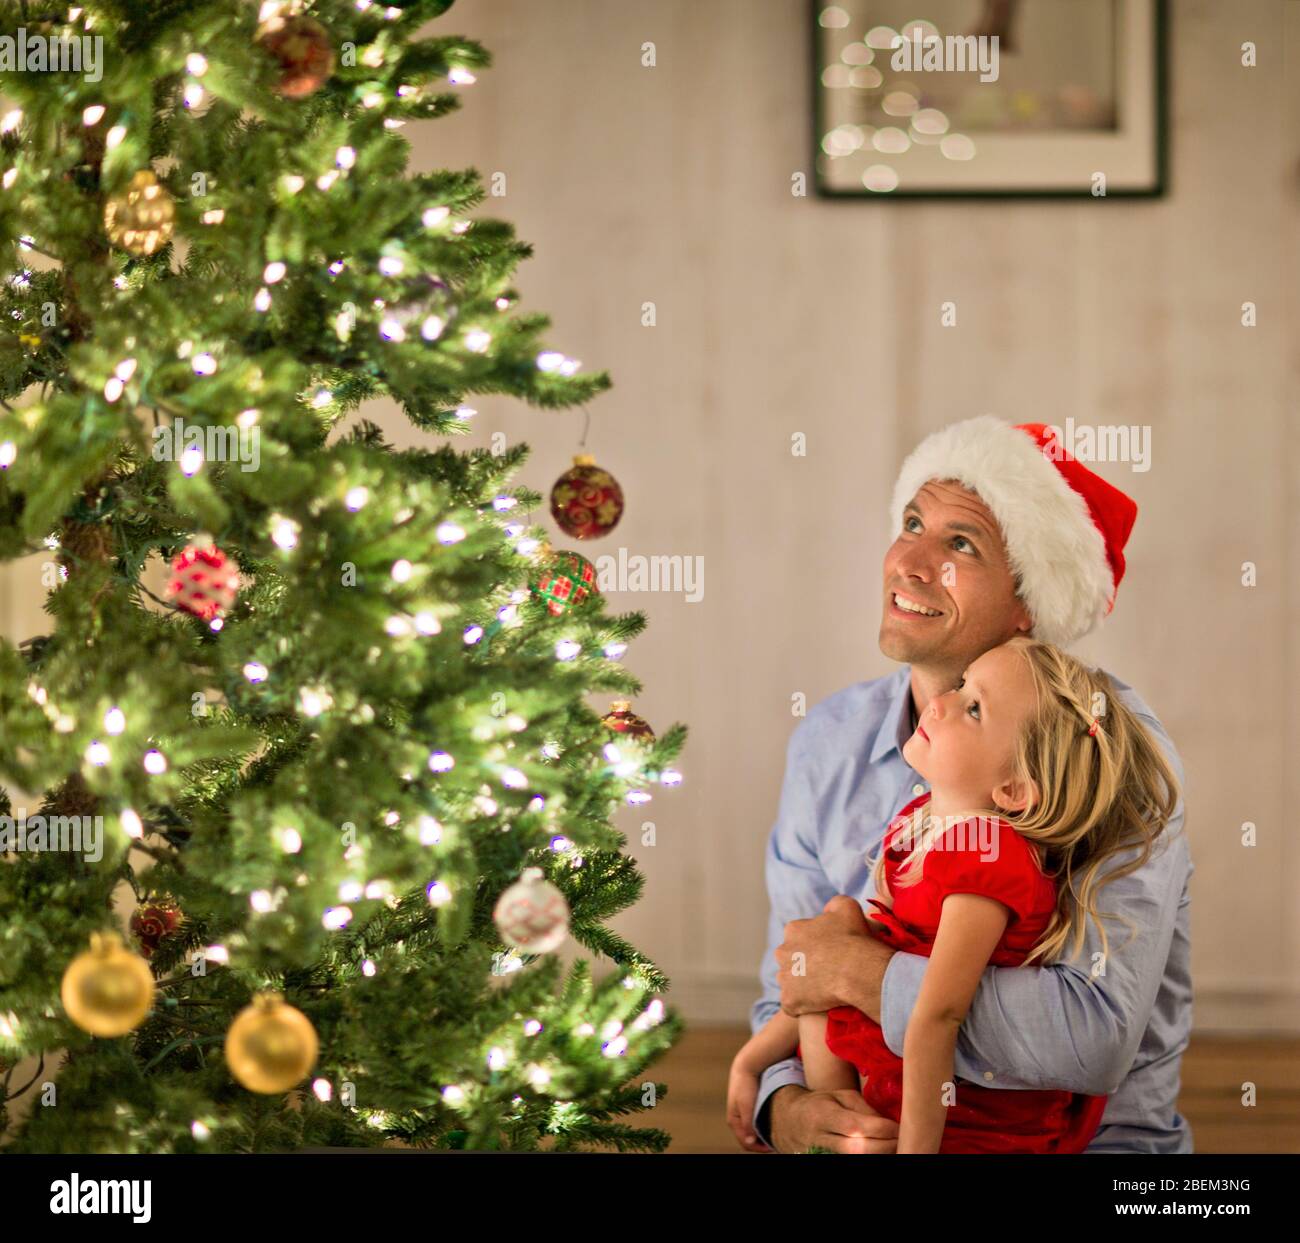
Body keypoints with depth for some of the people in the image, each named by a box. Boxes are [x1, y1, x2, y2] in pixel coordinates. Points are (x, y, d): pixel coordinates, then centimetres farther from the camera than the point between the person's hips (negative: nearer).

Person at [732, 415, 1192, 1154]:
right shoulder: (830, 742, 3)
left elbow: (1098, 1038, -25)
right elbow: (788, 995, 6)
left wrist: (856, 969, -19)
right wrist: (787, 1107, -16)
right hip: (890, 1134, 5)